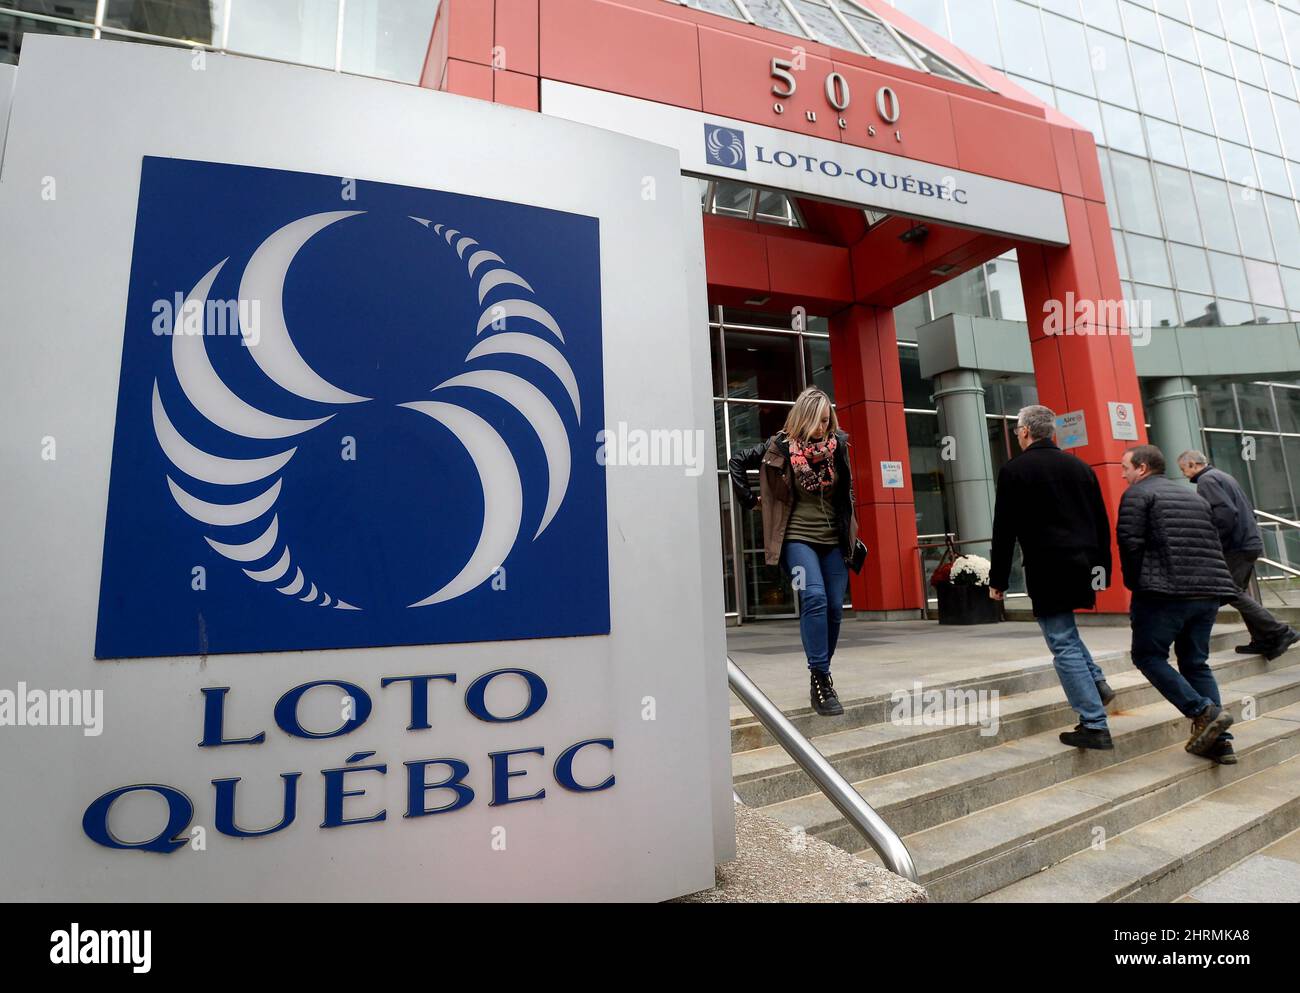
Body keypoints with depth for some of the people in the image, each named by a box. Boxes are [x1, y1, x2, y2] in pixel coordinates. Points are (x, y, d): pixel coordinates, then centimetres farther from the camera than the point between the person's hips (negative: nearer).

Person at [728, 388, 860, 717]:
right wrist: (751, 499, 1)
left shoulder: (837, 445, 3)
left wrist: (850, 533, 13)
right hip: (798, 537, -4)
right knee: (815, 598, -22)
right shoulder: (781, 446, -5)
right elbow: (737, 462, 4)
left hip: (833, 539, 4)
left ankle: (821, 673, 22)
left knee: (835, 607, 4)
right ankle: (820, 679, -15)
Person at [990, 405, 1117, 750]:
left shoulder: (1014, 469, -5)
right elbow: (1102, 522, 15)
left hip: (1049, 569, -7)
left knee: (1064, 645, 0)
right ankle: (1096, 682, 18)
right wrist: (1103, 568, 21)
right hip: (1084, 566, 7)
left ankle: (1094, 726, 3)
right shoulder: (1079, 466, 12)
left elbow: (1004, 530, -8)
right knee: (1063, 629, 28)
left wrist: (998, 579, -2)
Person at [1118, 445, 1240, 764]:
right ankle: (1218, 740, 10)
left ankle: (1204, 713, -9)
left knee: (1148, 656, 3)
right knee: (1196, 663, 14)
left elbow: (1130, 545, -11)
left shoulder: (1137, 494, -1)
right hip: (1209, 593, 8)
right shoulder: (1194, 497, 23)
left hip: (1165, 594, -8)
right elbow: (1214, 545, 23)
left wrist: (1136, 587, -1)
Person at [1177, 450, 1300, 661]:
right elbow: (1248, 509, 22)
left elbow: (1226, 512, -24)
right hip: (1251, 542, 10)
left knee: (1234, 593, -5)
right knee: (1241, 592, 15)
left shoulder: (1206, 480, -12)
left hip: (1237, 546, -10)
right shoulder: (1223, 476, 18)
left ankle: (1280, 632, -4)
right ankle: (1263, 640, 17)